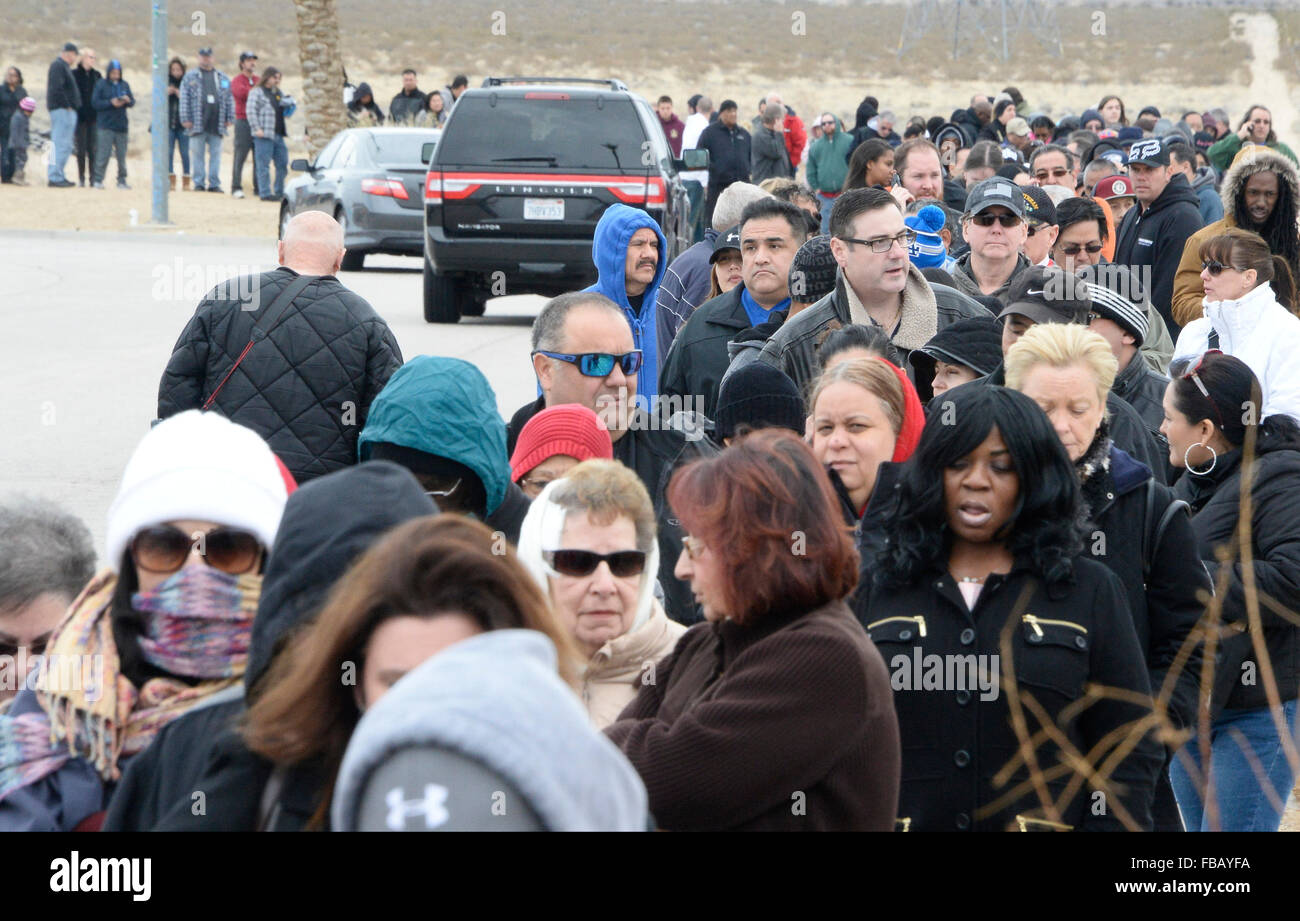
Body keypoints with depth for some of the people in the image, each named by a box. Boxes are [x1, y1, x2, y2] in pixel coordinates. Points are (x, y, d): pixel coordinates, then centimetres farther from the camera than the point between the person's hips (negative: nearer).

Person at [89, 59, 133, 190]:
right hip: (105, 125, -4)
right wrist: (111, 102, -17)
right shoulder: (101, 84, 0)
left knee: (122, 155, 6)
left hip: (121, 125, 4)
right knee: (103, 154, -9)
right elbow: (95, 102, -6)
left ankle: (122, 181, 13)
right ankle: (98, 180, -3)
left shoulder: (124, 85, 12)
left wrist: (128, 100, -11)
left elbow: (132, 102, 12)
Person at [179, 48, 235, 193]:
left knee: (215, 154, 2)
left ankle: (214, 183, 6)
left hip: (217, 123, 2)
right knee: (197, 154, -1)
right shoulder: (190, 77, 9)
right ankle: (199, 183, 2)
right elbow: (184, 99, 3)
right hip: (197, 122, -2)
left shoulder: (222, 78, 16)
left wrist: (230, 118, 7)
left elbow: (229, 99, 16)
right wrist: (185, 119, -5)